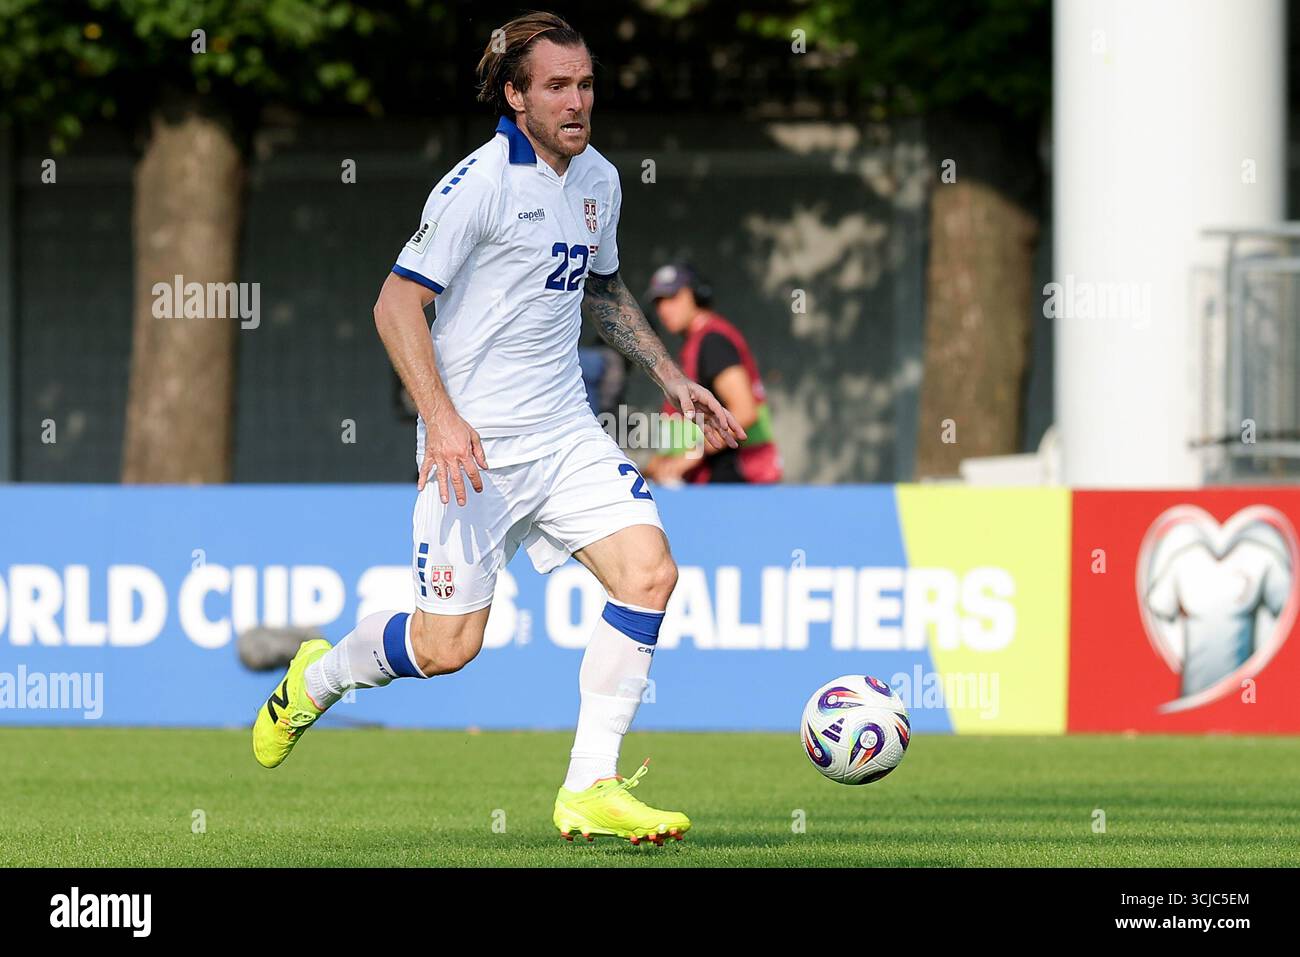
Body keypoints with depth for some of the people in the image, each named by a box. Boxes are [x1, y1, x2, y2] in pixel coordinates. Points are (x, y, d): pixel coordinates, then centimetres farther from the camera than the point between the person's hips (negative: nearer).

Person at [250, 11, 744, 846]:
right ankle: (317, 677, 29)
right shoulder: (480, 184, -14)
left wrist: (674, 379, 20)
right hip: (475, 445, -6)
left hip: (565, 432, 7)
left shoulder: (598, 180, 9)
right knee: (448, 645, -4)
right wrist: (441, 419, -25)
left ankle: (590, 789, -7)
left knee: (650, 572, -13)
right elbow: (398, 303, -14)